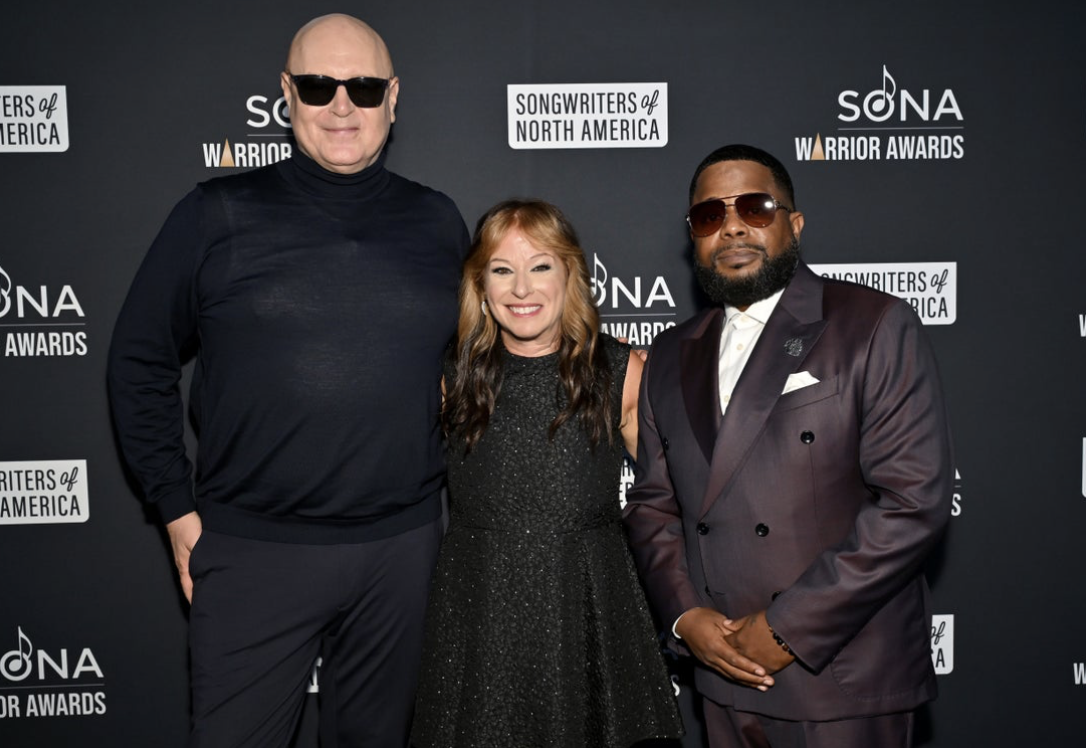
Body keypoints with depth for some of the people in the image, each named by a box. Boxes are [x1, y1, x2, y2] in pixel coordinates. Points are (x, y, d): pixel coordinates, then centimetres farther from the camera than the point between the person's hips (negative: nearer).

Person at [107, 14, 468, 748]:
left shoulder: (437, 221, 4)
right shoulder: (216, 217, -2)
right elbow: (140, 363, 4)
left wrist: (449, 468, 8)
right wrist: (179, 508, 1)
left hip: (402, 547, 2)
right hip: (254, 550, -2)